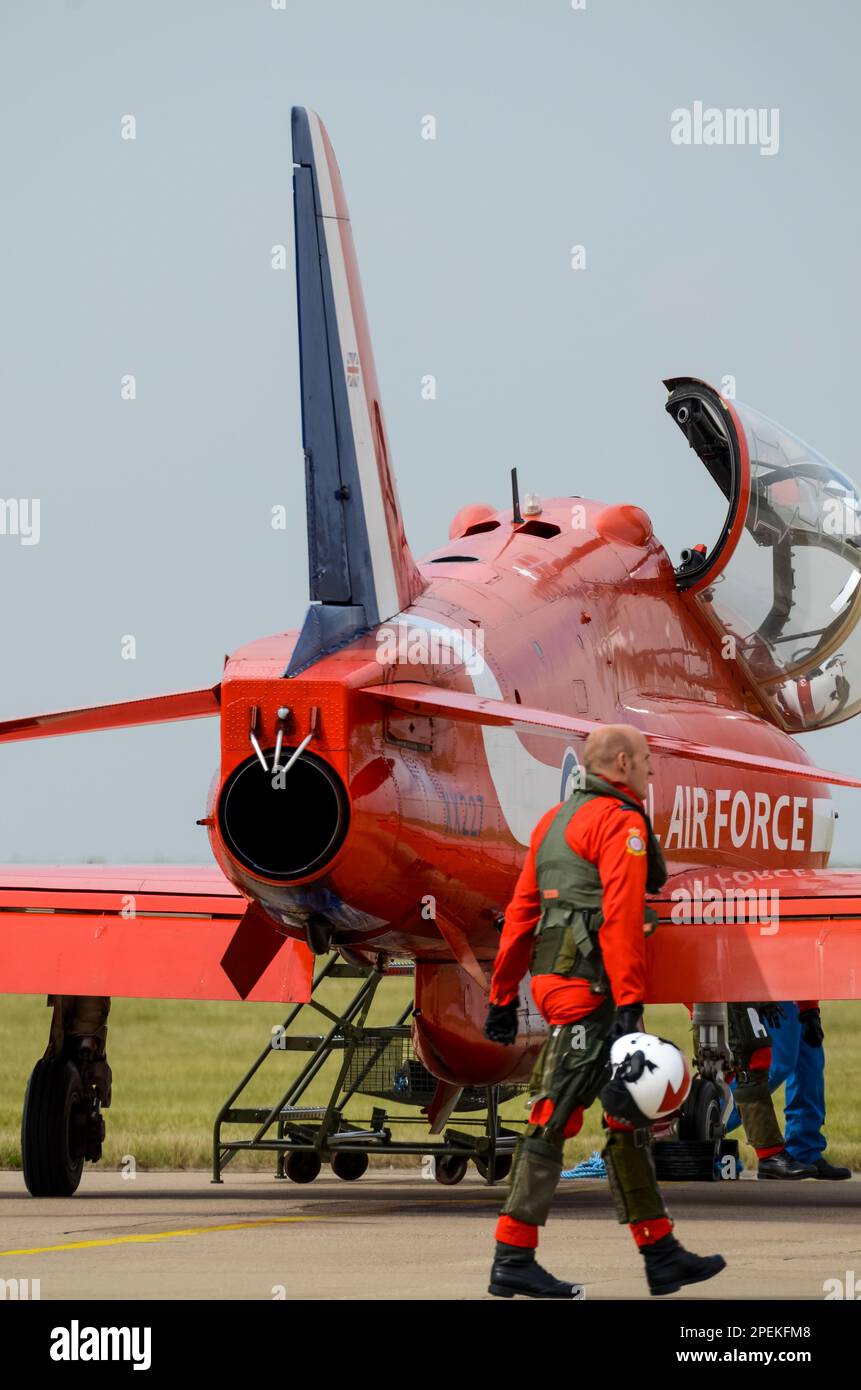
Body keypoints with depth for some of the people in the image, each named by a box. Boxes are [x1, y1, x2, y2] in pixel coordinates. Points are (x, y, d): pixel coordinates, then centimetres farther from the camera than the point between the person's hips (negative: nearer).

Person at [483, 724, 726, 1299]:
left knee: (628, 1118, 12)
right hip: (592, 987, -10)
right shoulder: (622, 823, -8)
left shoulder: (555, 821, 20)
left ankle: (661, 1254, 15)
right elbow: (621, 918, -19)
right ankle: (514, 1258, -9)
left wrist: (504, 997, 20)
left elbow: (521, 913, 19)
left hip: (554, 977, 10)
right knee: (555, 1117, -9)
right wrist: (630, 1003, -23)